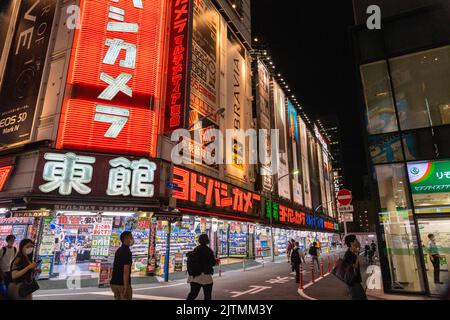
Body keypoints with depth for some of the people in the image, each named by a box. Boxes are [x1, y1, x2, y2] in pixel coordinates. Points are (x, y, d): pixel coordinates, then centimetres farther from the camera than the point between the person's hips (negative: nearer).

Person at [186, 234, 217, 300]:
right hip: (205, 276, -6)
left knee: (193, 293, 11)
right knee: (207, 295, 8)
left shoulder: (195, 249, 6)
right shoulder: (208, 250, -14)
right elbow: (212, 262, -14)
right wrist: (216, 261, 10)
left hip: (194, 276, 6)